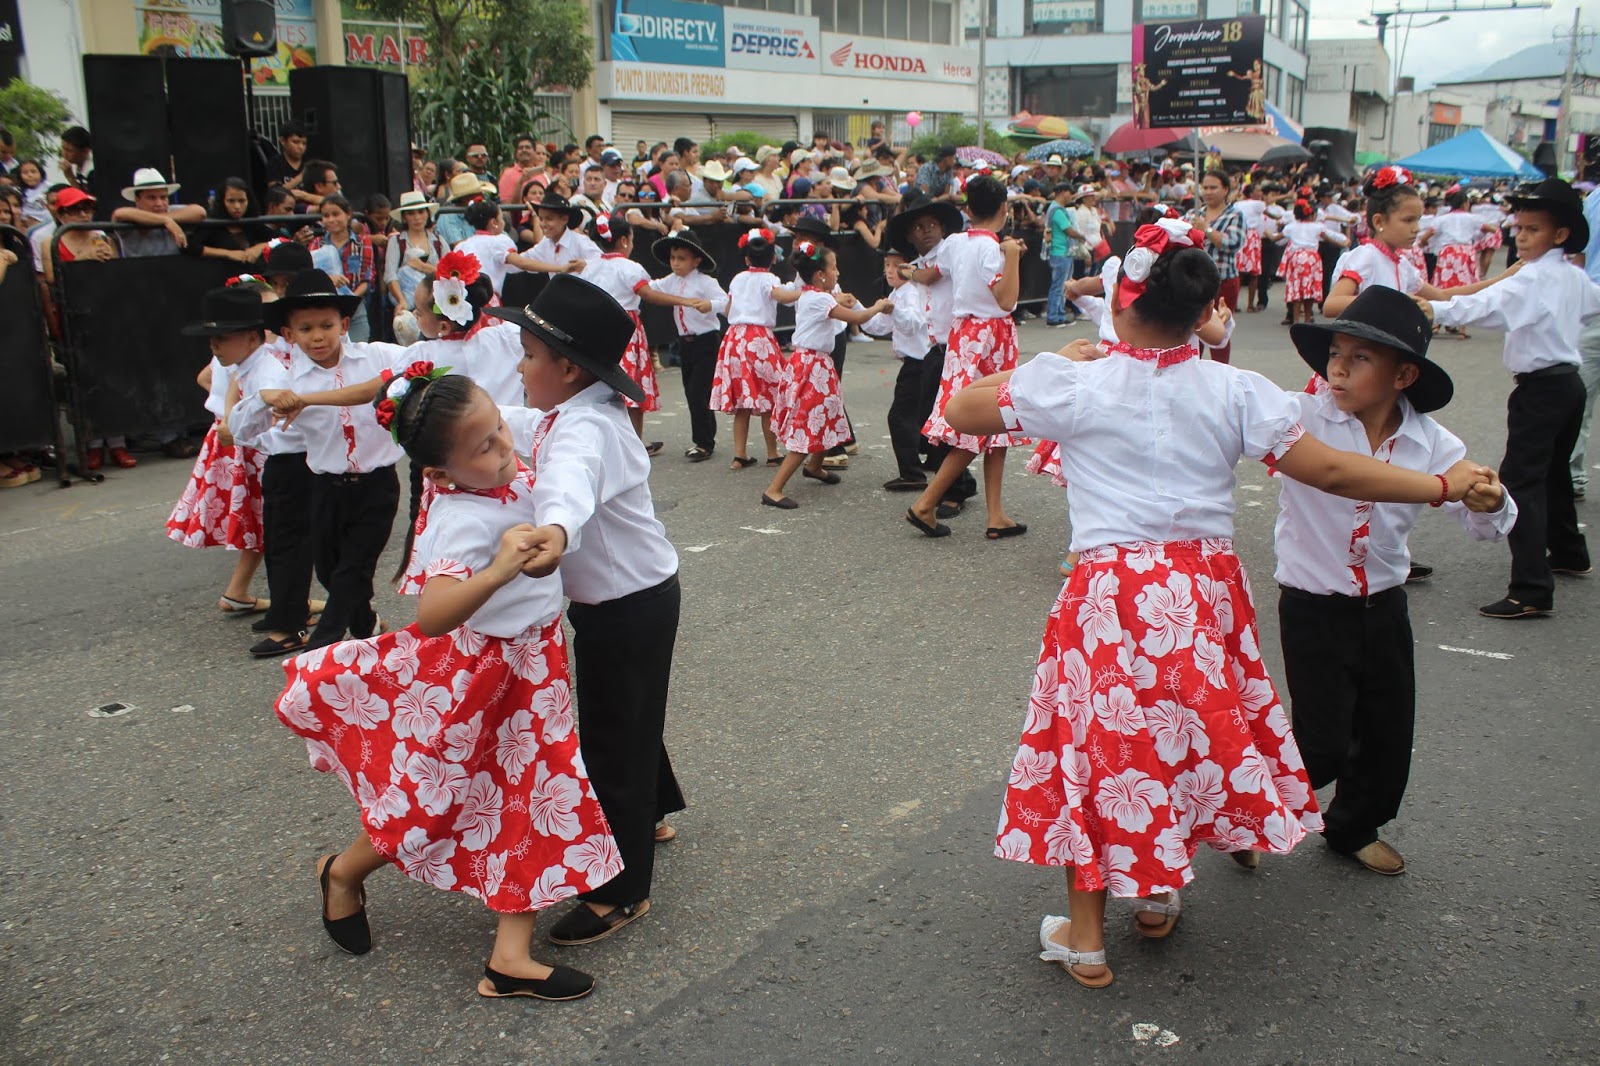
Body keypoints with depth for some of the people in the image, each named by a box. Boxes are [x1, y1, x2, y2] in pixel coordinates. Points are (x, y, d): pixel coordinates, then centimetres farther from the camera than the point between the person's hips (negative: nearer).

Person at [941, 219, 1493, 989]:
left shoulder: (1073, 385, -6)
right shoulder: (1234, 391, -2)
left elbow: (960, 411, 3)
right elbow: (1330, 471, -3)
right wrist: (1444, 485, 8)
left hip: (1109, 595, -2)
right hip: (1207, 589, 3)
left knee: (1095, 743, 10)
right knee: (1191, 732, 21)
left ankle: (1085, 936, 18)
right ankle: (1158, 896, 38)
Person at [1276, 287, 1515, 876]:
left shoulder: (1431, 444, -8)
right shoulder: (1303, 417, -16)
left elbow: (1482, 522, -7)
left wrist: (1490, 504, -31)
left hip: (1385, 607, 4)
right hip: (1313, 608, -4)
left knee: (1389, 735, 17)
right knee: (1324, 746, -4)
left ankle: (1353, 827, 44)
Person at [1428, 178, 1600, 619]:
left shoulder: (1536, 278, -18)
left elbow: (1486, 306, -34)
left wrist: (1434, 310, -43)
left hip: (1541, 388, -10)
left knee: (1520, 480, -14)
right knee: (1553, 471, 26)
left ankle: (1532, 590, -21)